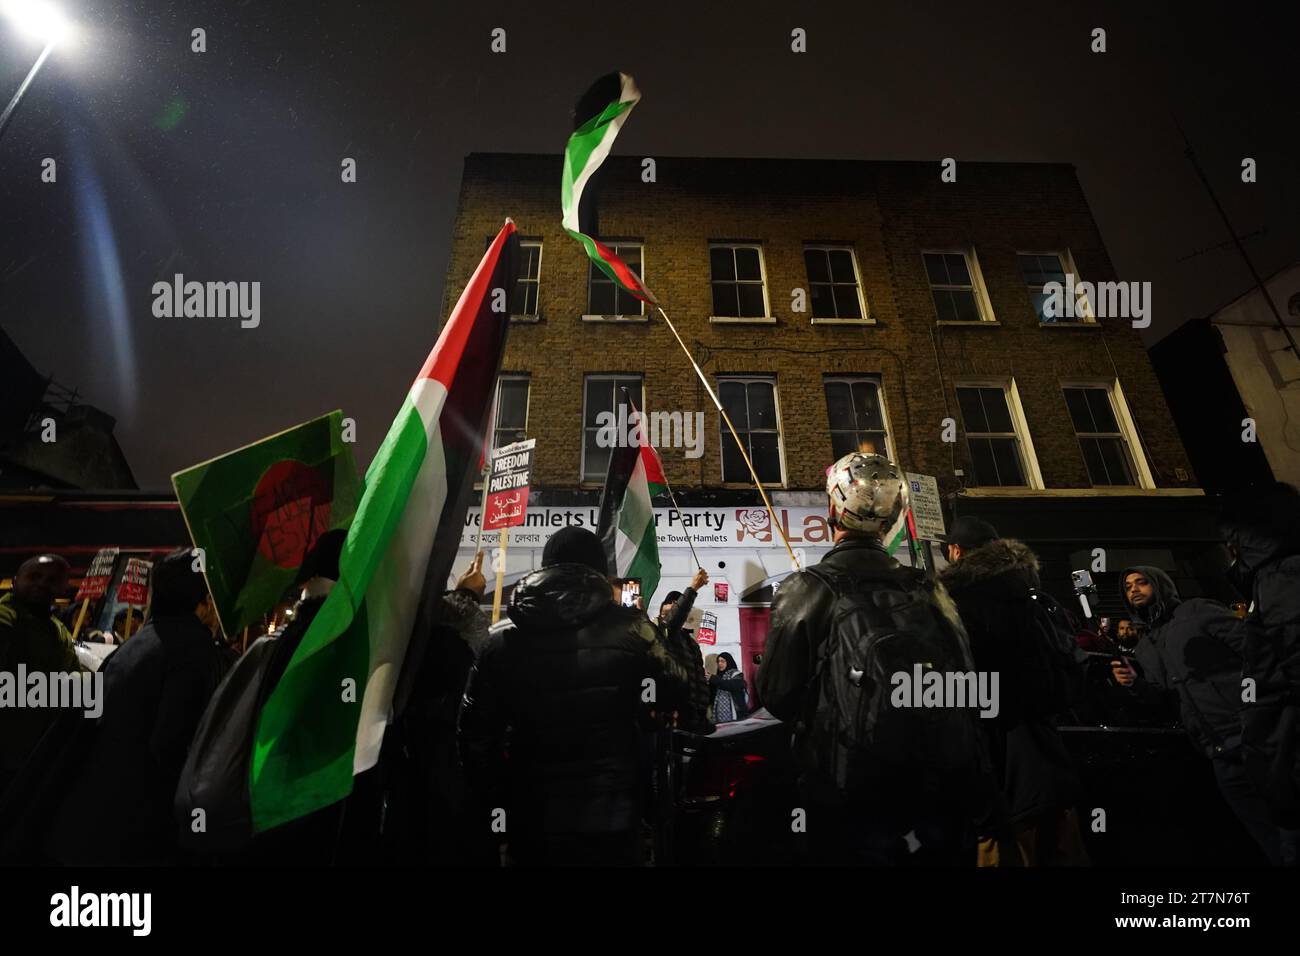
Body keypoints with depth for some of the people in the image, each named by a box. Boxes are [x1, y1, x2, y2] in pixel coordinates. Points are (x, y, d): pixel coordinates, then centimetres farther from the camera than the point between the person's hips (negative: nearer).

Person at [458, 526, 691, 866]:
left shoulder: (501, 639, -7)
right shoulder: (627, 628, -14)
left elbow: (475, 735, -2)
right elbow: (678, 694, -2)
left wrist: (493, 808, 10)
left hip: (532, 821, 3)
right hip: (612, 818, -2)